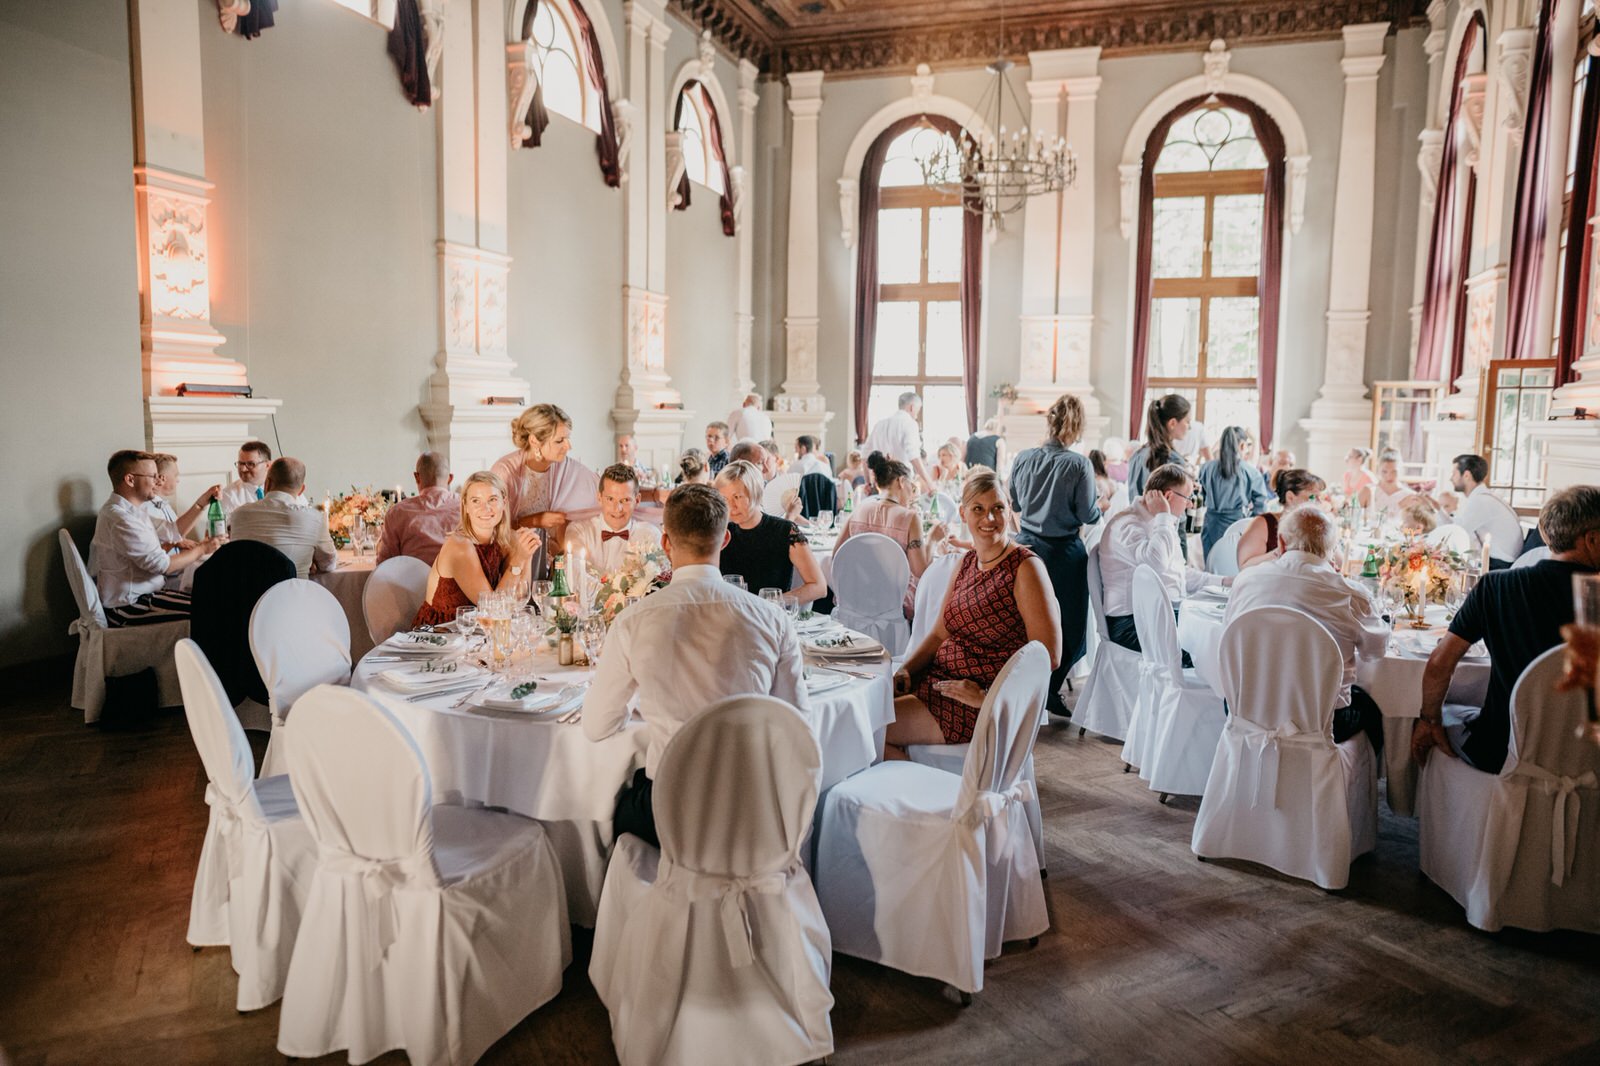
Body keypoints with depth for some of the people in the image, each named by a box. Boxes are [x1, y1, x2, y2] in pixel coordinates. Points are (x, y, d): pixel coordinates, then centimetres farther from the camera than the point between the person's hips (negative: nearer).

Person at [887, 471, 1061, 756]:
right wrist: (905, 670, -2)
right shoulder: (967, 562, 12)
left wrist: (988, 697, -19)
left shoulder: (1025, 568, -12)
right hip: (939, 680, 8)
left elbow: (1049, 657, -17)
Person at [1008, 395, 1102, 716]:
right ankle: (1048, 692, 14)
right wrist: (1102, 504, 10)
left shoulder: (1023, 457, -4)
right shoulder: (1079, 464, -16)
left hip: (1027, 545, 4)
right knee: (1067, 626, 11)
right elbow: (1089, 515, -11)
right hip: (1063, 553, -4)